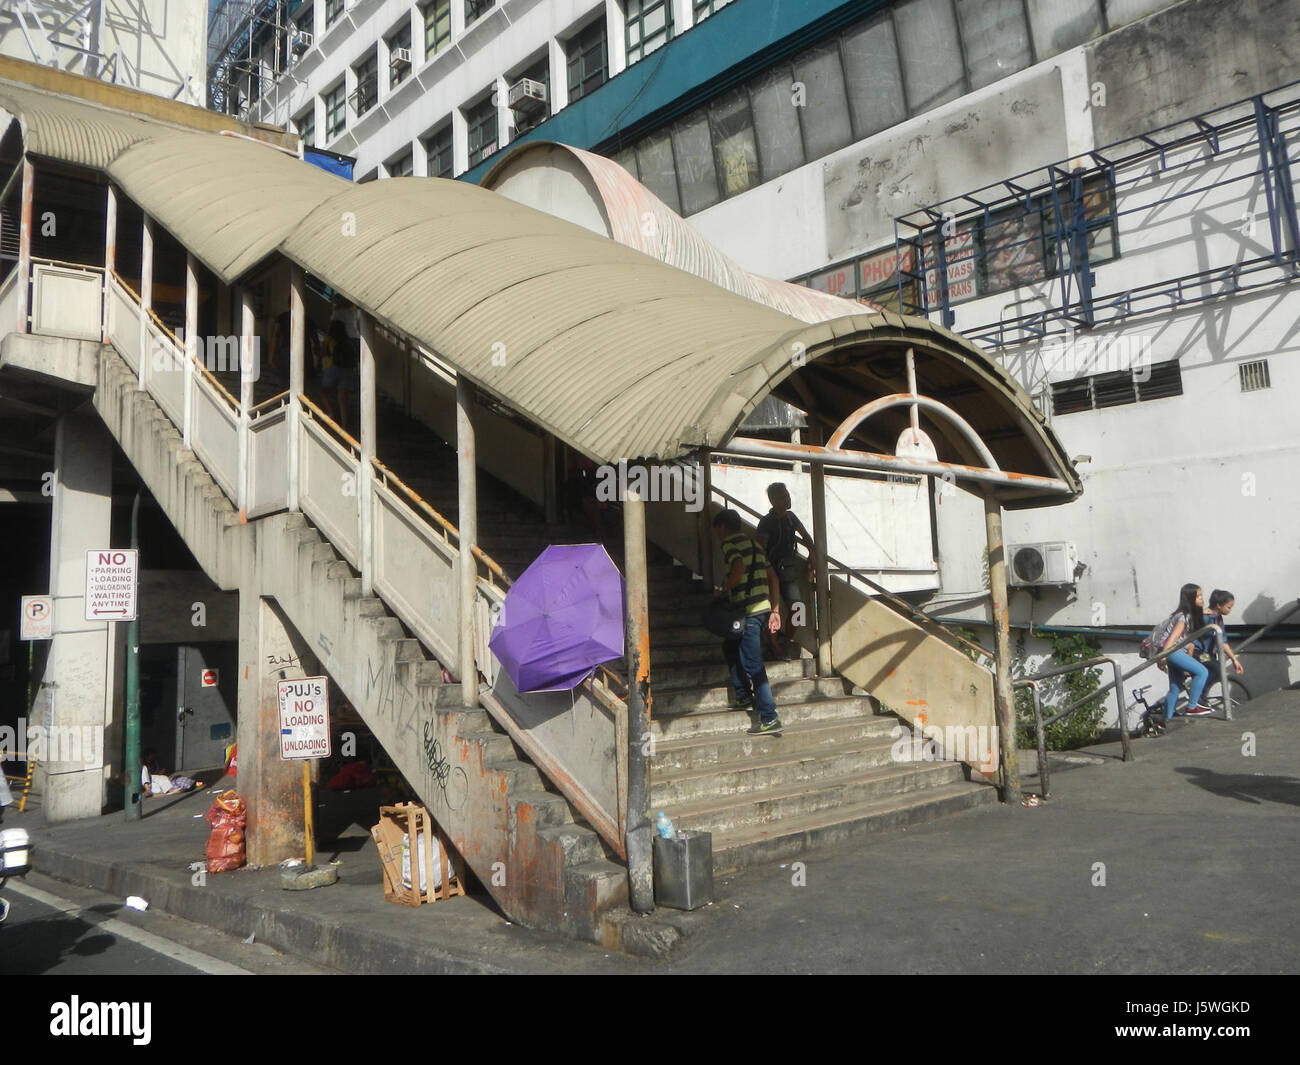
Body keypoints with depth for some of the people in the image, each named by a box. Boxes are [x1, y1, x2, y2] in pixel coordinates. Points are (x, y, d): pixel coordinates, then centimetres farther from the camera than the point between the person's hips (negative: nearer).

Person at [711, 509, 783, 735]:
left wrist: (723, 590, -11)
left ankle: (770, 719, -6)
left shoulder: (729, 544, -6)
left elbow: (739, 567, -26)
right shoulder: (753, 545, 19)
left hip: (748, 610, -9)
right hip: (762, 606, 9)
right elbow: (772, 577, 17)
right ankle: (744, 697, 28)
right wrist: (775, 610, 17)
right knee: (730, 647, 26)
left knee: (752, 665, -6)